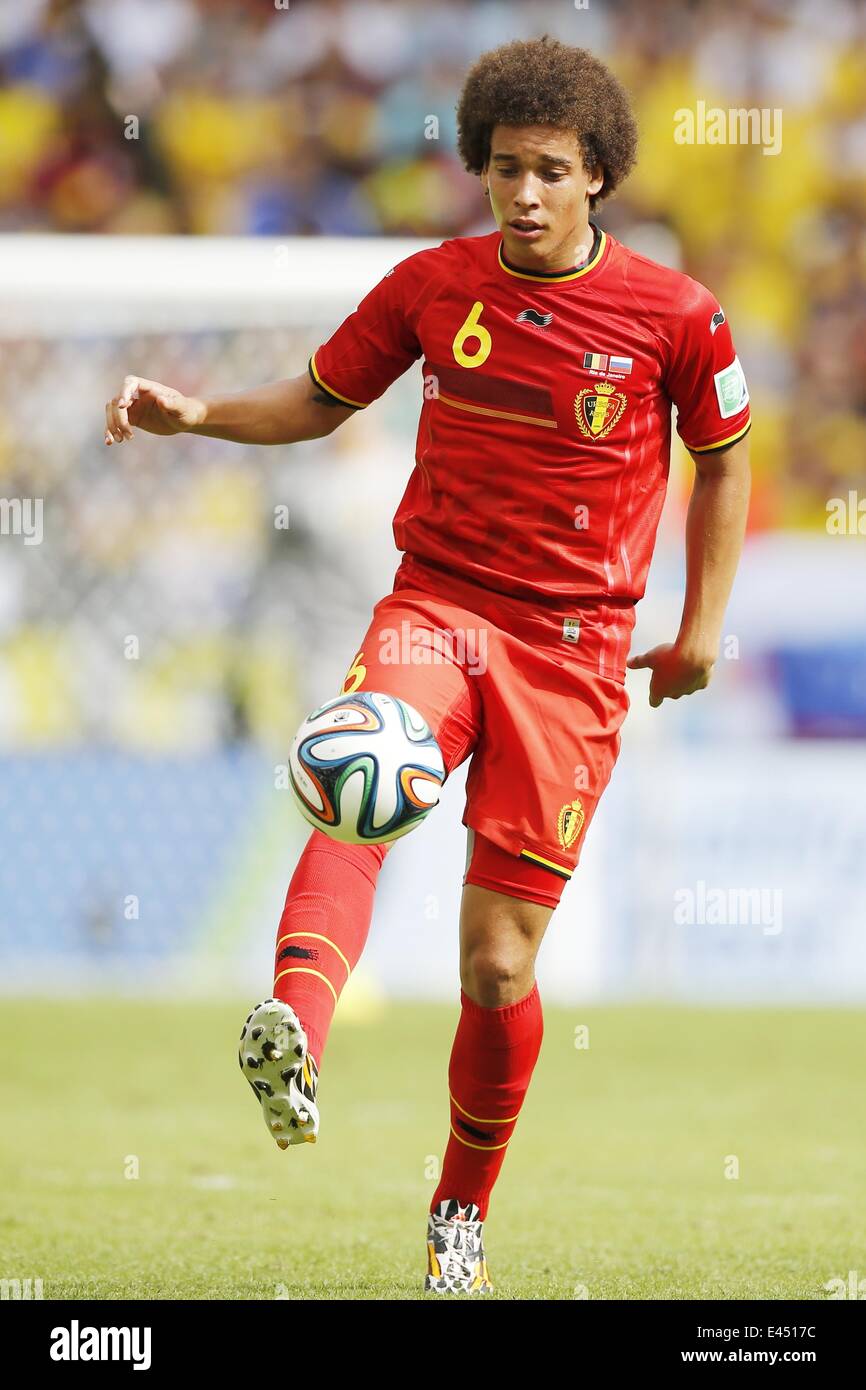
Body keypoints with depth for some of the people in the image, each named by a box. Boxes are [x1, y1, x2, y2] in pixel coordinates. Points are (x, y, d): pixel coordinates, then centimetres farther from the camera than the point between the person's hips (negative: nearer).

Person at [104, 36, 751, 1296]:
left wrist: (701, 629, 9)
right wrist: (194, 414, 0)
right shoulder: (435, 286, 3)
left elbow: (724, 458, 13)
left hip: (574, 646, -1)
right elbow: (320, 401, 16)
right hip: (437, 603, 1)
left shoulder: (673, 317, -2)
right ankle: (295, 1034, -59)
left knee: (498, 966, -2)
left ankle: (463, 1212, 22)